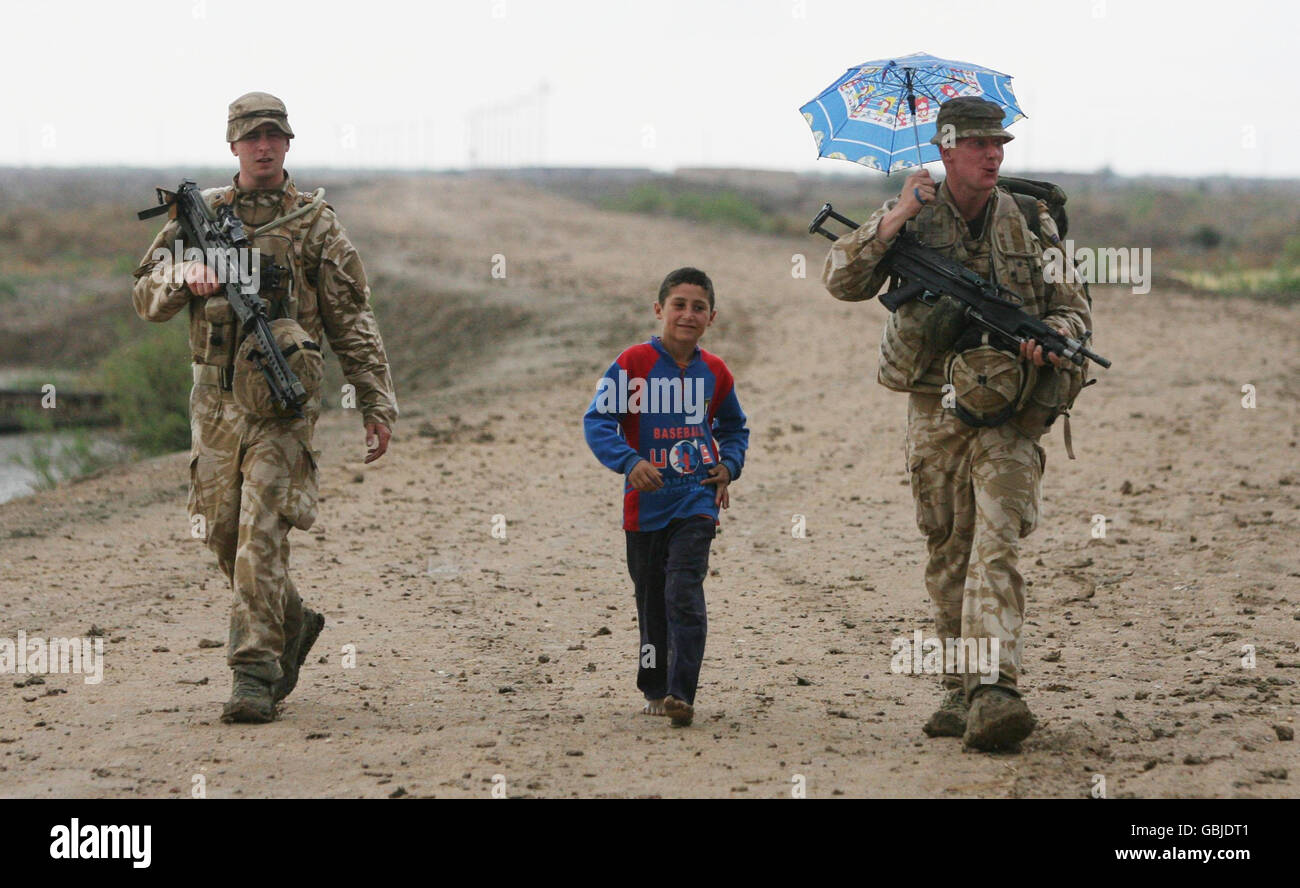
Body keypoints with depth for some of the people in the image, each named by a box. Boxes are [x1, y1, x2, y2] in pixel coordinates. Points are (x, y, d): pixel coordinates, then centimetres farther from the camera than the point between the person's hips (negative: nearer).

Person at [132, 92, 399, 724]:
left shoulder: (315, 223, 4)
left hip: (282, 402, -4)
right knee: (223, 533, 10)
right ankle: (293, 625, 32)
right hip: (215, 401, 4)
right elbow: (147, 299, 7)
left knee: (262, 533, -14)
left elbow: (352, 320, 5)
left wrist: (377, 402, 1)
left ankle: (256, 673, -13)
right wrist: (185, 276, -15)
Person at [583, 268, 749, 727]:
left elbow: (733, 426, 23)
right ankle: (655, 689, 28)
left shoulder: (715, 373, 5)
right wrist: (629, 462, -25)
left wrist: (729, 465, 5)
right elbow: (598, 420, -10)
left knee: (684, 594, -14)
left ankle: (681, 694, -15)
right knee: (651, 600, 11)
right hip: (646, 500, 0)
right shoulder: (634, 363, -7)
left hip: (696, 499, 0)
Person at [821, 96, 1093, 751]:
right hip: (936, 409, 2)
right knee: (949, 554, 9)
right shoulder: (909, 219, 2)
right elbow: (842, 281, -8)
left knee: (995, 548, -16)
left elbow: (1075, 309, 8)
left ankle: (993, 692, -26)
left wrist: (1047, 337, -15)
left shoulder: (1031, 223, 4)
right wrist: (897, 218, -18)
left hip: (1008, 411, -2)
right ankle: (960, 691, 20)